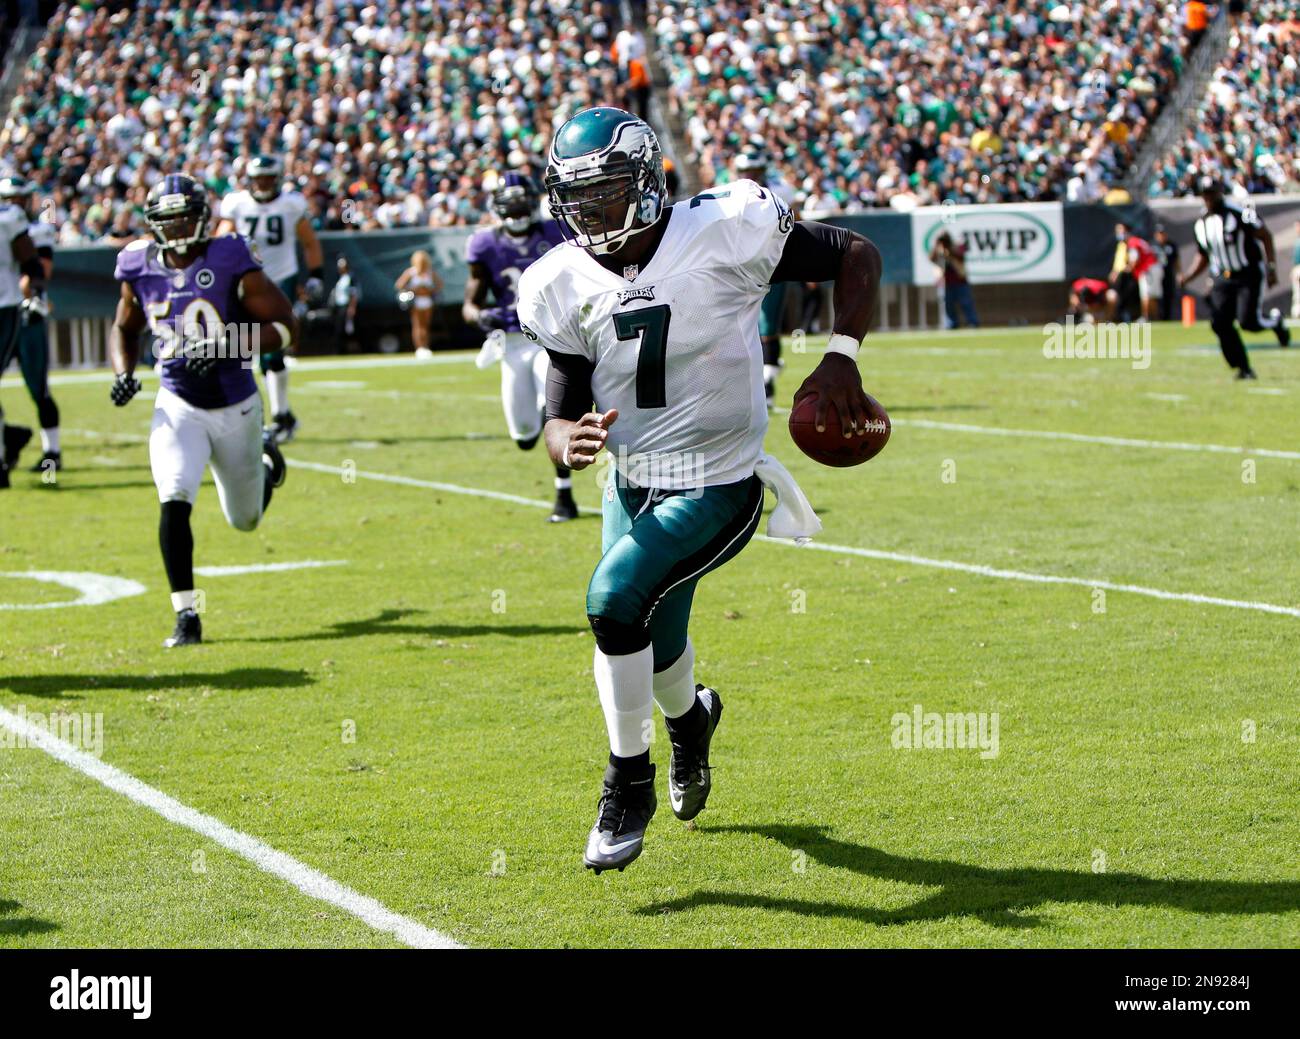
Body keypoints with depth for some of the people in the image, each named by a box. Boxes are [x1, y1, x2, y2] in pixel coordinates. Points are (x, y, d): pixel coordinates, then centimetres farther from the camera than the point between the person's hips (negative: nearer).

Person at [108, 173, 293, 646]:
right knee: (174, 502, -23)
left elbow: (285, 324, -14)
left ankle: (265, 456, 53)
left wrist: (230, 345, -28)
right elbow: (125, 328, 14)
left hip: (235, 406, -1)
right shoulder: (141, 268, -4)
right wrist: (123, 373, -5)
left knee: (246, 518, 17)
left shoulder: (231, 262, -15)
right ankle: (186, 617, -15)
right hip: (178, 407, 1)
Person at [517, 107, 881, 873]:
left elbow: (858, 255, -8)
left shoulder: (726, 233, -18)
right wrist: (571, 441, -26)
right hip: (632, 487, 6)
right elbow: (560, 416, -1)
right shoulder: (565, 287, -5)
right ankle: (692, 716, 58)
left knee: (616, 597, -25)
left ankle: (630, 784, -5)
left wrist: (841, 359, -23)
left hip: (718, 489, -5)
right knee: (653, 644, 19)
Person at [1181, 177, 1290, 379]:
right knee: (1220, 324, -8)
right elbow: (1203, 258, 20)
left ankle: (1274, 320, 17)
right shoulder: (1201, 224, 9)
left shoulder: (1239, 213, -11)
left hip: (1249, 275, -6)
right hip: (1222, 279, 6)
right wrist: (1187, 279, 5)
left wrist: (1271, 268, -14)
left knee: (1248, 321, -18)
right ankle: (1243, 368, 4)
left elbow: (1265, 236, -8)